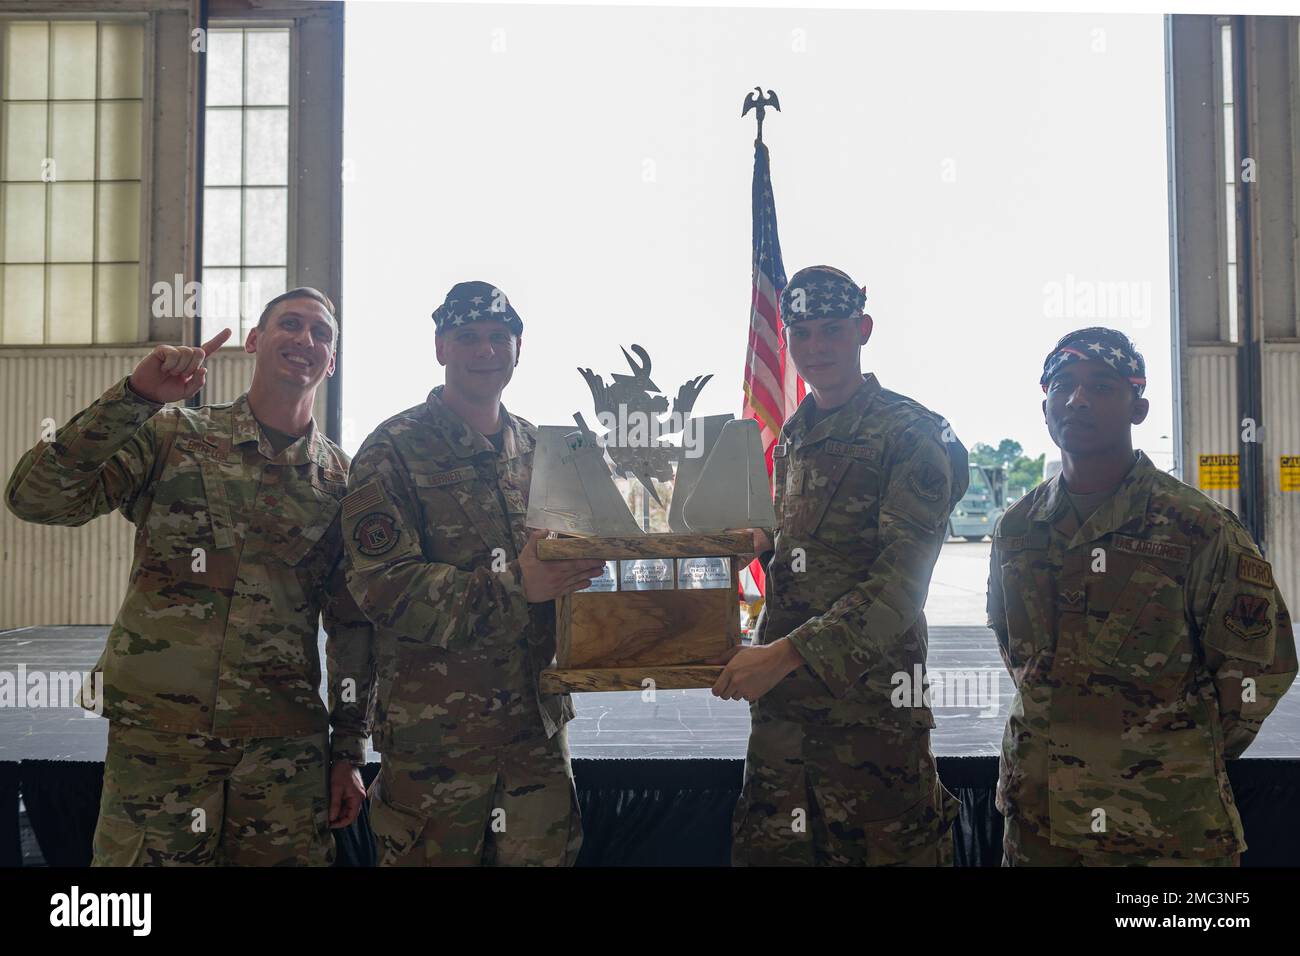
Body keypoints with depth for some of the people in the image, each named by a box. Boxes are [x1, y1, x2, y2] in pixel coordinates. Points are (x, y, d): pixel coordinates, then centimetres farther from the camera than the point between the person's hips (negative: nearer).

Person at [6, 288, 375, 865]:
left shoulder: (342, 480, 6)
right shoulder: (170, 434, 1)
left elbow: (353, 628, 9)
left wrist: (349, 752, 9)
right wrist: (135, 397, -19)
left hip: (287, 748, 2)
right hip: (156, 733, -1)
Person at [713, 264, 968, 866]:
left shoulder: (911, 434, -7)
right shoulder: (792, 438, 16)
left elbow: (900, 584, -17)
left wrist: (786, 654, -22)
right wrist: (760, 650, 11)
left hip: (869, 695, -6)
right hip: (781, 694, 7)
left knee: (891, 849, 1)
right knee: (768, 850, 11)